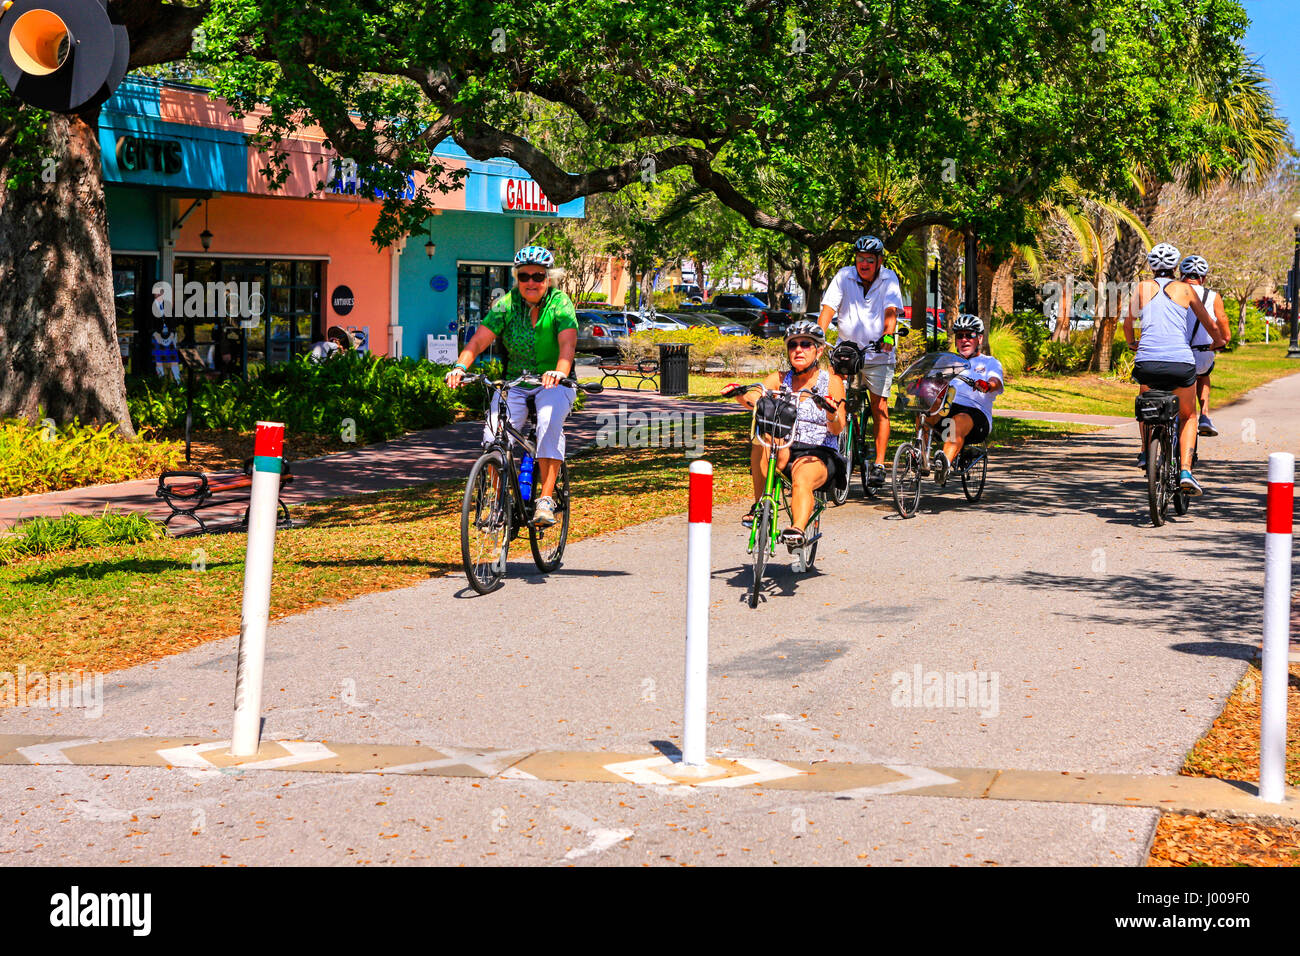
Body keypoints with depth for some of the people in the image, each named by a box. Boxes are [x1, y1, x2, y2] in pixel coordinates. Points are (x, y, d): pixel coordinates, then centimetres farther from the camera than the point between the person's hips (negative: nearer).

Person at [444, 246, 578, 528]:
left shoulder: (560, 304, -11)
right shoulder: (507, 305, -4)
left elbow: (568, 343, -28)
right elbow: (479, 340, -14)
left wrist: (559, 372, -48)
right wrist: (460, 366, -34)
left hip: (553, 383, -2)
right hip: (514, 382, 2)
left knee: (549, 424, -32)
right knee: (494, 434, -21)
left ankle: (546, 499, -32)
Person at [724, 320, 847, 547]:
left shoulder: (831, 382, 3)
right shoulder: (780, 379, 12)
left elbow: (838, 428, -8)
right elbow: (753, 398, -8)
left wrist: (833, 413, -31)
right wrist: (739, 393, -31)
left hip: (819, 454, -3)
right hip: (784, 450, 3)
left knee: (801, 479, -35)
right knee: (764, 437, -30)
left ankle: (797, 530, -55)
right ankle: (759, 506, -25)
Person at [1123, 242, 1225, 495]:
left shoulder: (1142, 287, 12)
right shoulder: (1185, 289, 11)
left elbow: (1128, 322, 26)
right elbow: (1211, 325, 21)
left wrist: (1132, 343, 47)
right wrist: (1218, 341, 43)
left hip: (1147, 362, 1)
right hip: (1181, 361, -1)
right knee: (1188, 416, 19)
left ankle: (1145, 453, 23)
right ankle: (1185, 471, 3)